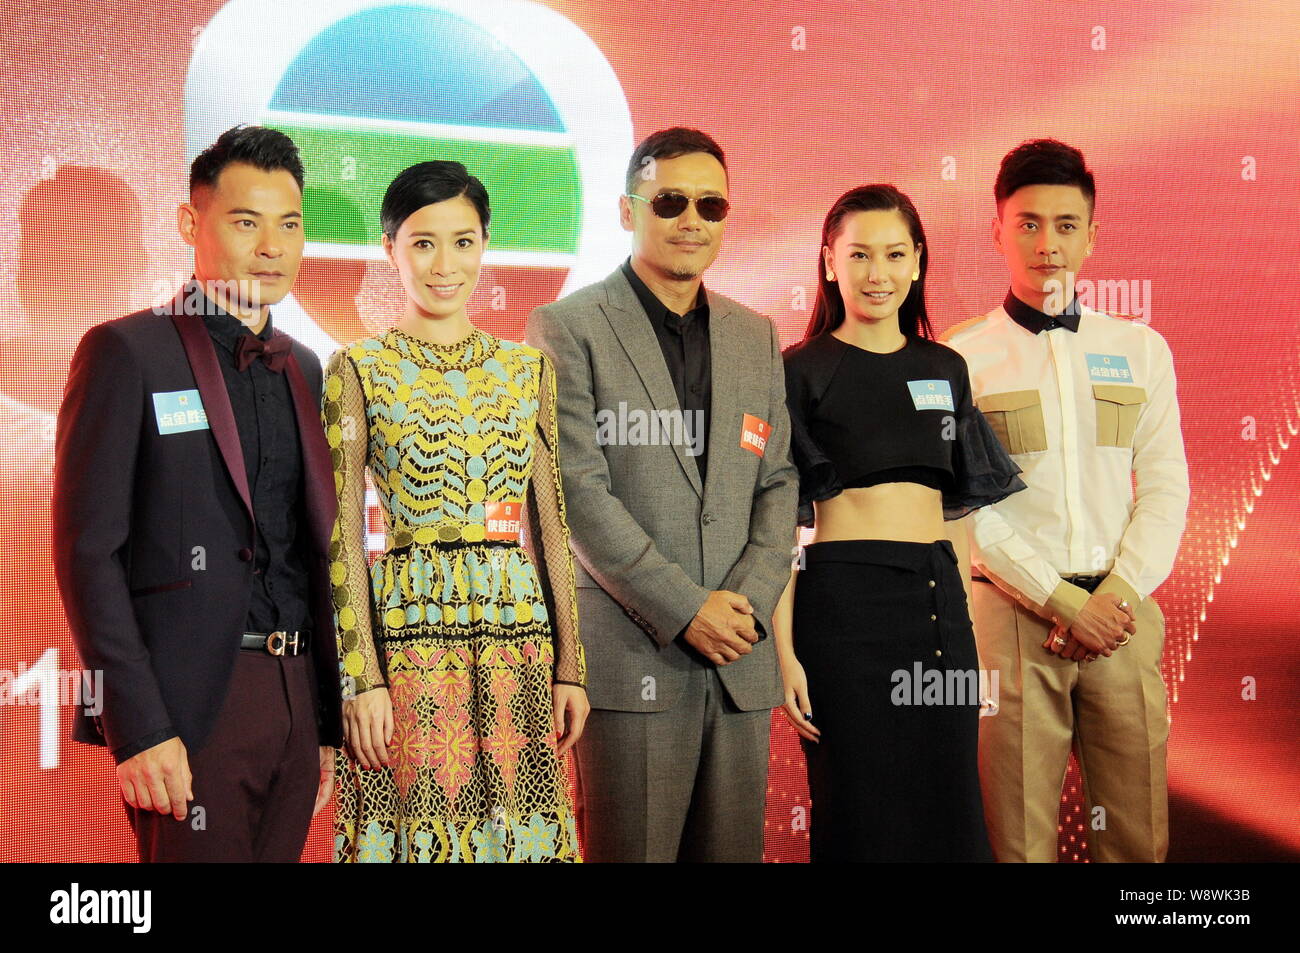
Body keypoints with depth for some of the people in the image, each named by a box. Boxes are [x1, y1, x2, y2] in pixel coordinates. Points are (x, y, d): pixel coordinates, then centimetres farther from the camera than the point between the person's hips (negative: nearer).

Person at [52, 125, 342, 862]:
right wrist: (138, 728, -16)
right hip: (189, 704, -6)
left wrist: (329, 718, 12)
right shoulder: (127, 352, -4)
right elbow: (89, 551, -10)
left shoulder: (304, 369, 15)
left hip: (296, 695, 6)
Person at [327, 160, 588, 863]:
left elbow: (551, 523, 10)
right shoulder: (360, 370, 0)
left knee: (518, 827, 6)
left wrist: (569, 666, 6)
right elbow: (344, 538, -3)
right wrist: (363, 679, -10)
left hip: (519, 639, 3)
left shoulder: (527, 367, 10)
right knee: (413, 824, 1)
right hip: (408, 635, -3)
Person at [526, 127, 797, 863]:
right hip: (631, 657, -5)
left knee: (735, 849, 8)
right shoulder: (568, 330, 0)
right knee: (629, 850, -1)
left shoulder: (756, 337, 16)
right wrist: (686, 609, -13)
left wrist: (750, 601, -5)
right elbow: (579, 491, -8)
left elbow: (777, 484, 13)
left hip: (741, 659, 5)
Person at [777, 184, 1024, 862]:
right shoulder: (803, 372, -1)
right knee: (861, 813, 2)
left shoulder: (946, 368, 14)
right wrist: (783, 648, -12)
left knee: (948, 809, 8)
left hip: (942, 601, 5)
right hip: (845, 597, -5)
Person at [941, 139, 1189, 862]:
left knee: (1139, 833, 3)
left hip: (1123, 612, 2)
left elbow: (1165, 489, 8)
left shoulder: (1142, 350, 13)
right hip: (1013, 615, -2)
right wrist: (1064, 602, -11)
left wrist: (1119, 596, -8)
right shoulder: (961, 358, 4)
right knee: (1019, 836, 0)